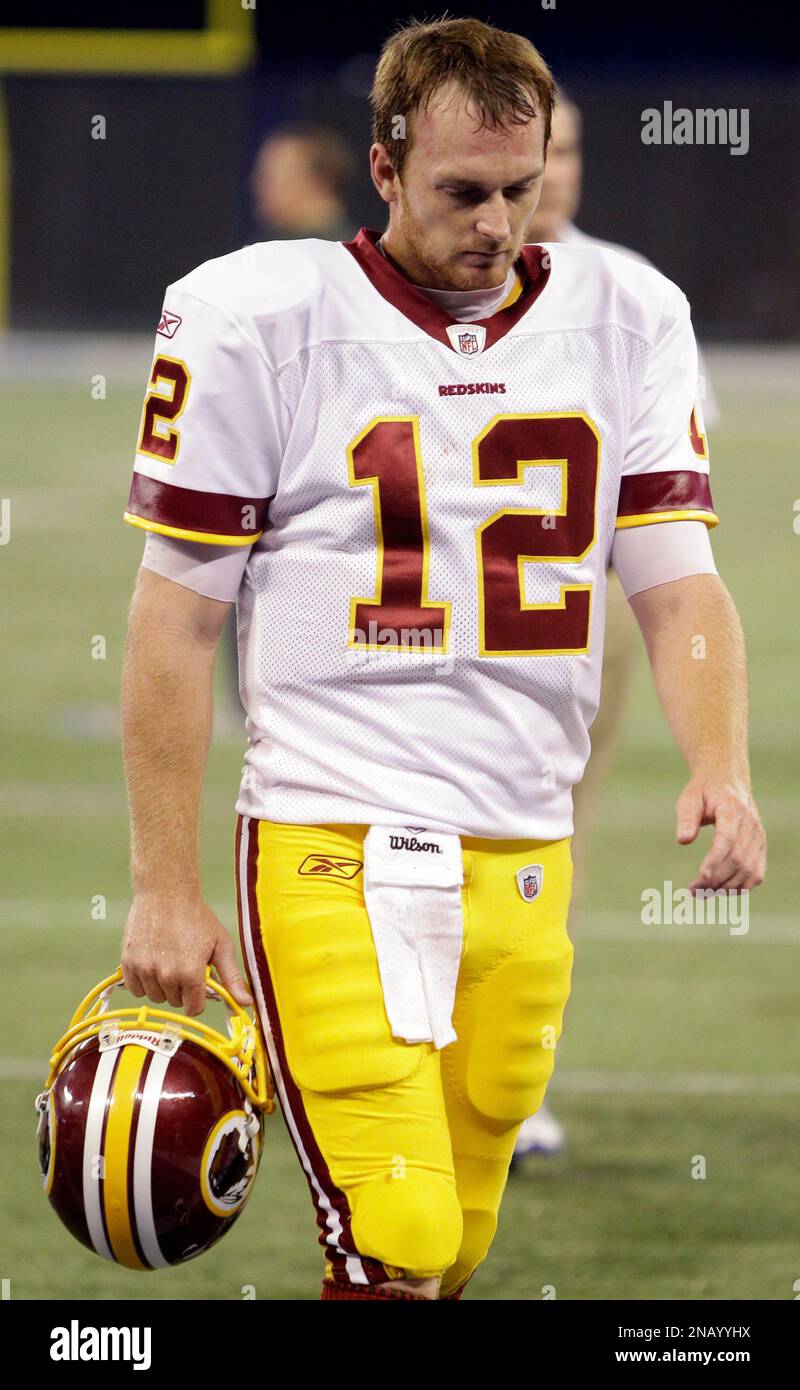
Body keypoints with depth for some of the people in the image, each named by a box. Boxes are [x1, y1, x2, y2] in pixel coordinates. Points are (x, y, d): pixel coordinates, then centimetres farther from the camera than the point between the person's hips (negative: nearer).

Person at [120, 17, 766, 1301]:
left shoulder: (626, 318, 8)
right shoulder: (258, 318, -3)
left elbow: (677, 581, 7)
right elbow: (176, 618, 1)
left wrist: (720, 767, -13)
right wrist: (164, 889, -1)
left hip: (528, 859, 4)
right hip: (336, 848, -4)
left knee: (451, 1254, 6)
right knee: (392, 1250, -17)